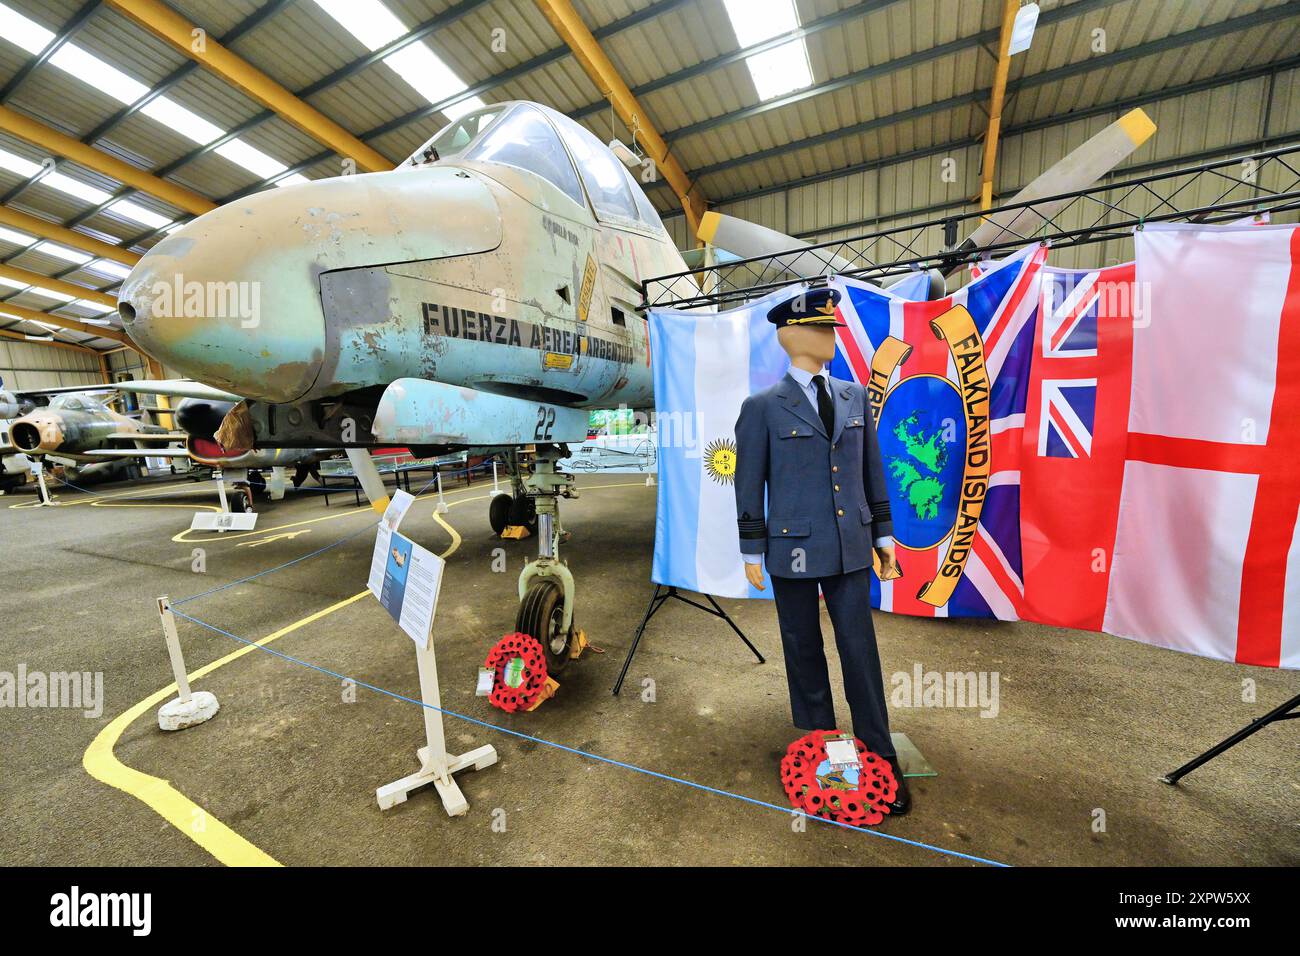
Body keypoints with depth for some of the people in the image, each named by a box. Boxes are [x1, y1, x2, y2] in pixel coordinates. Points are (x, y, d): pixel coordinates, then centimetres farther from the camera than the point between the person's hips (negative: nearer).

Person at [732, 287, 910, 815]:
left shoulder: (854, 396, 8)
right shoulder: (762, 407, -5)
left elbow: (872, 470, 11)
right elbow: (749, 484, -4)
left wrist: (884, 535, 10)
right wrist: (752, 553, -3)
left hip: (850, 549, 3)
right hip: (793, 550, -3)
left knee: (861, 651, 10)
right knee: (804, 652, 13)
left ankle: (880, 756, 29)